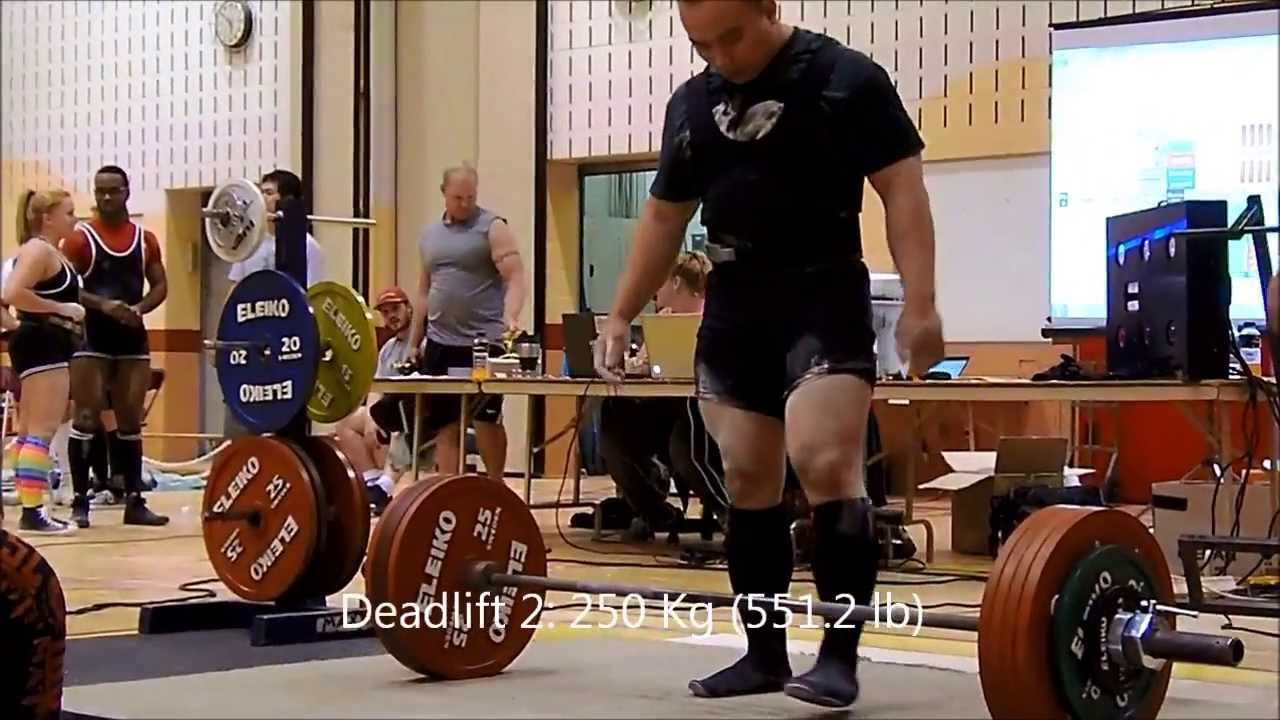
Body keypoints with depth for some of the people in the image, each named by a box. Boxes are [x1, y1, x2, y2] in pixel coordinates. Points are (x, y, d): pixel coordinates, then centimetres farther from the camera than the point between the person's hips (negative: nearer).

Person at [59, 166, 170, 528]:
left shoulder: (146, 239, 9)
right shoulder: (80, 238, -3)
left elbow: (160, 286, 11)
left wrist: (139, 308, -9)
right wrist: (102, 304, -22)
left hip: (133, 337, 4)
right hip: (91, 337, -4)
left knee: (131, 420, 7)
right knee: (85, 418, -6)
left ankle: (135, 501, 11)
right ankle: (80, 501, -2)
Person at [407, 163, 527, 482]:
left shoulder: (493, 228, -2)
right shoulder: (429, 235, 15)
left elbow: (515, 278, -11)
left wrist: (510, 316, -28)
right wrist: (414, 341, 18)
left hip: (484, 341, -5)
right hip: (440, 343, 5)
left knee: (486, 419, -3)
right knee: (444, 425, 3)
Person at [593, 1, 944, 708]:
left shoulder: (844, 78, -5)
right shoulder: (690, 103, 13)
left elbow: (901, 188, -9)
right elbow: (663, 214, 21)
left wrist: (920, 303, -18)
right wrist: (620, 315, 18)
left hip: (822, 296, -6)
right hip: (732, 305, 6)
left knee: (825, 464, -19)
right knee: (747, 481, 7)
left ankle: (839, 655, -12)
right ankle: (764, 651, 15)